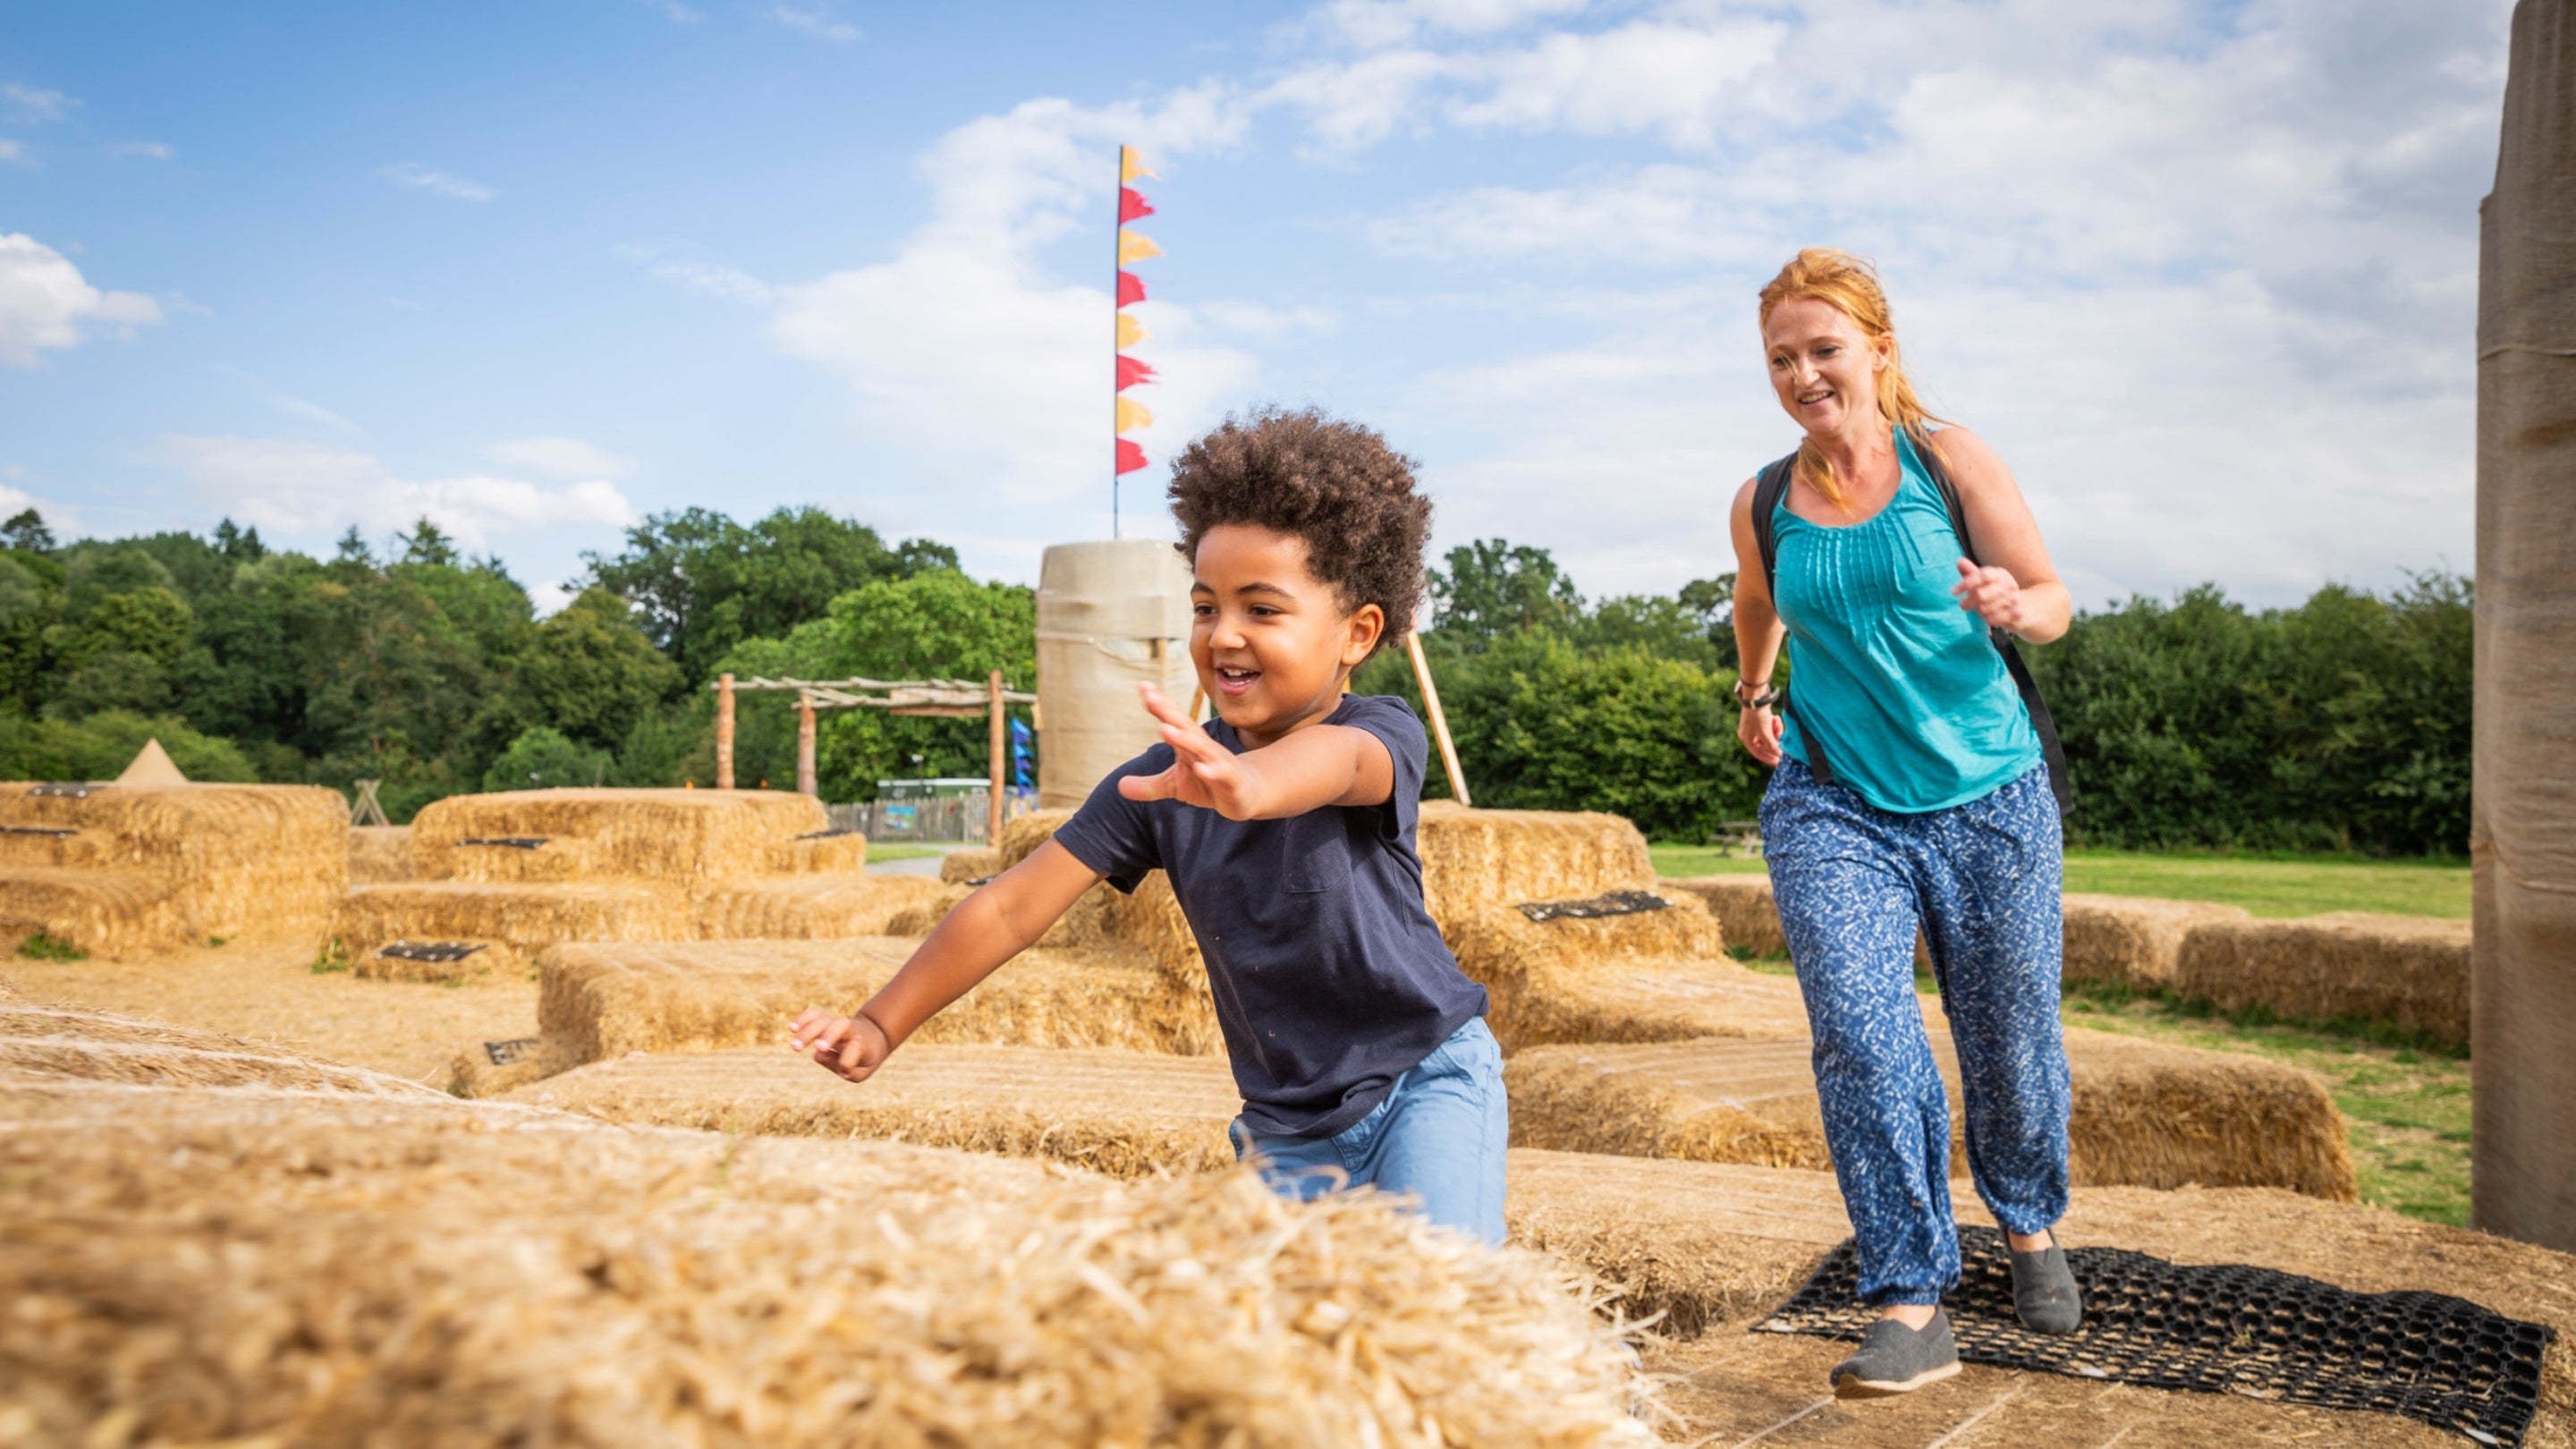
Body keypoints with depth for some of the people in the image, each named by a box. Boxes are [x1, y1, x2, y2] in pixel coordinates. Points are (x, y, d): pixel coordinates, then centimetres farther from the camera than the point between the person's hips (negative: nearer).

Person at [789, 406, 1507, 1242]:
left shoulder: (1384, 736, -19)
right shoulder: (1158, 785, -7)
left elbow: (1338, 759, -45)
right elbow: (1015, 907, -7)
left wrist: (1250, 784, -68)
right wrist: (881, 1025, -14)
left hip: (1427, 1079, -4)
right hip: (1285, 1127, 4)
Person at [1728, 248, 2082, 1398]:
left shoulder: (1950, 461, -4)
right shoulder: (1763, 503, 4)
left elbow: (2054, 602, -4)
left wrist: (2013, 604, -24)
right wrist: (1752, 693, 28)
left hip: (1987, 797, -1)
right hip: (1832, 803, 1)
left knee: (2010, 1045, 8)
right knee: (1858, 1028, -17)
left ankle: (2030, 1226, 38)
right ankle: (1911, 1305, -11)